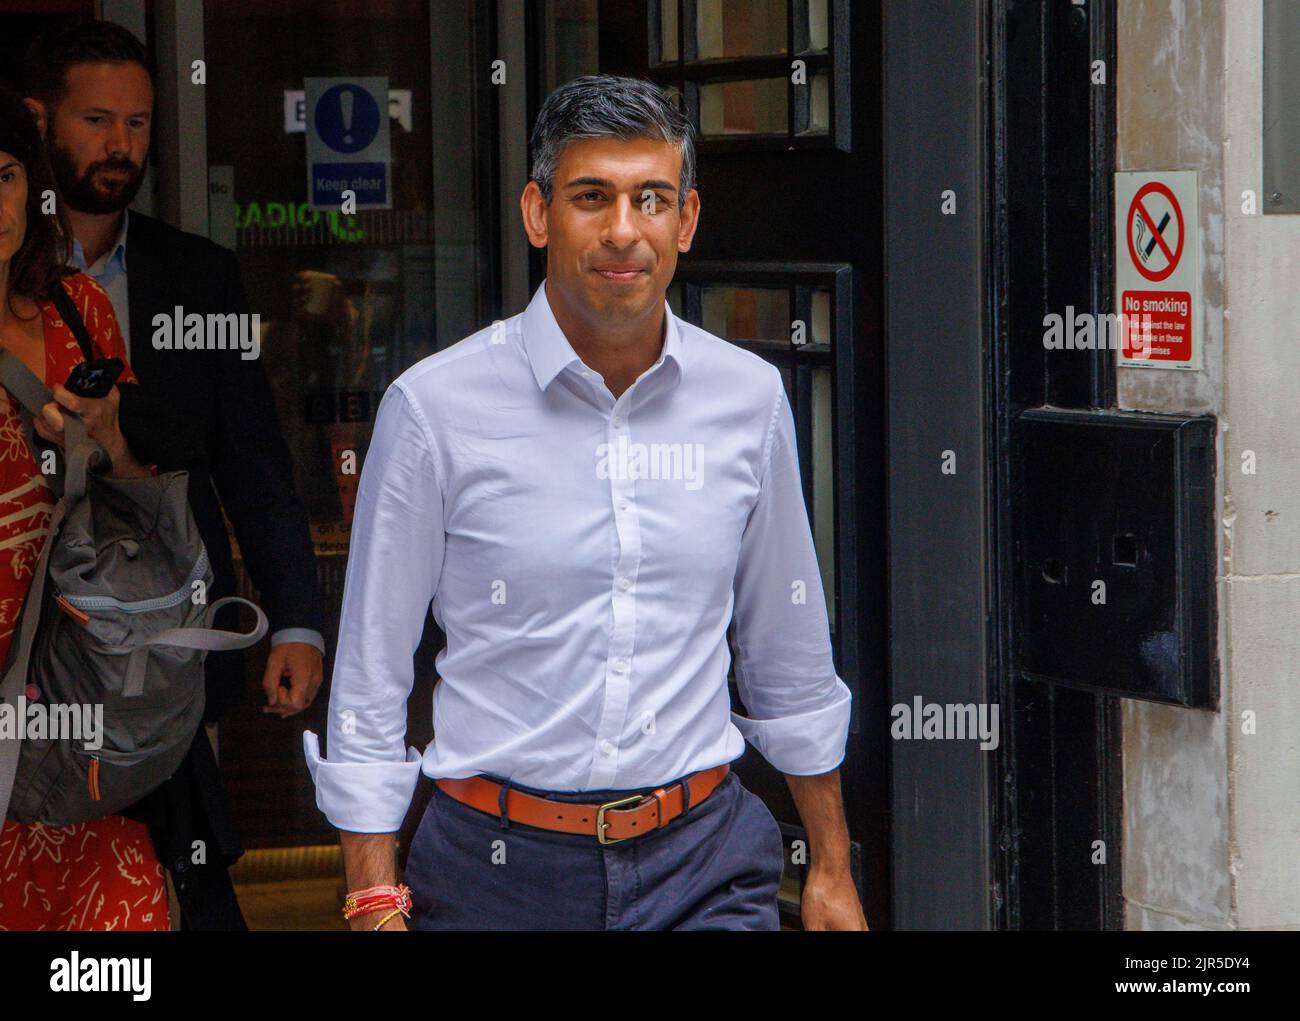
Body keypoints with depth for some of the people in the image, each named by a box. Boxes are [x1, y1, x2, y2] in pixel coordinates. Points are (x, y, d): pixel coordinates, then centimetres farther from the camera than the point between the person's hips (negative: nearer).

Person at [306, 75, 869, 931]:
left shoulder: (750, 398, 5)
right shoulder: (434, 406, -5)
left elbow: (792, 659, 15)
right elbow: (370, 677, -2)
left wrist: (831, 871, 17)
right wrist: (374, 901, -5)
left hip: (704, 864, 2)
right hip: (502, 863, -2)